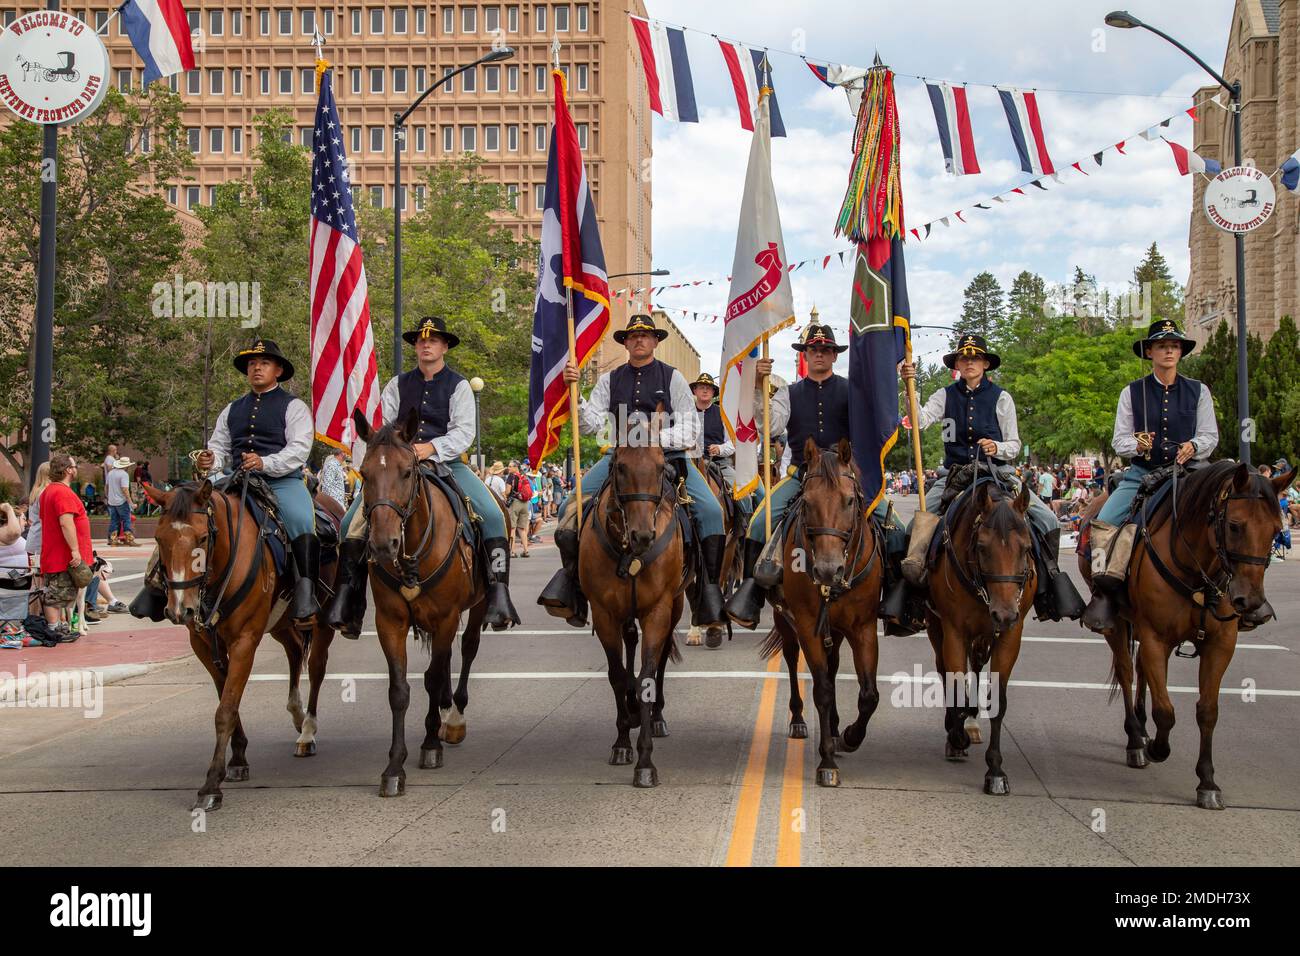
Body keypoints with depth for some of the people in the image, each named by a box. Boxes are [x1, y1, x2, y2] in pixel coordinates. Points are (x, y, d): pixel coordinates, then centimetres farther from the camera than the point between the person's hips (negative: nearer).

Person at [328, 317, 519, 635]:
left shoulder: (458, 386, 5)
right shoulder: (398, 385, 12)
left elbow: (464, 432, -6)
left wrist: (431, 448, -22)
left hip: (447, 463, -2)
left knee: (493, 515, -24)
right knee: (352, 522, -12)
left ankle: (498, 592, -23)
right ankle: (348, 595, -5)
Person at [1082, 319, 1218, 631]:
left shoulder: (1198, 391, 9)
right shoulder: (1132, 392, 7)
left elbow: (1210, 436, 6)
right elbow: (1119, 439, 4)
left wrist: (1193, 446, -16)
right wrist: (1137, 445, -18)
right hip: (1141, 474, 0)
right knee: (1103, 522, -22)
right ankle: (1105, 590, -23)